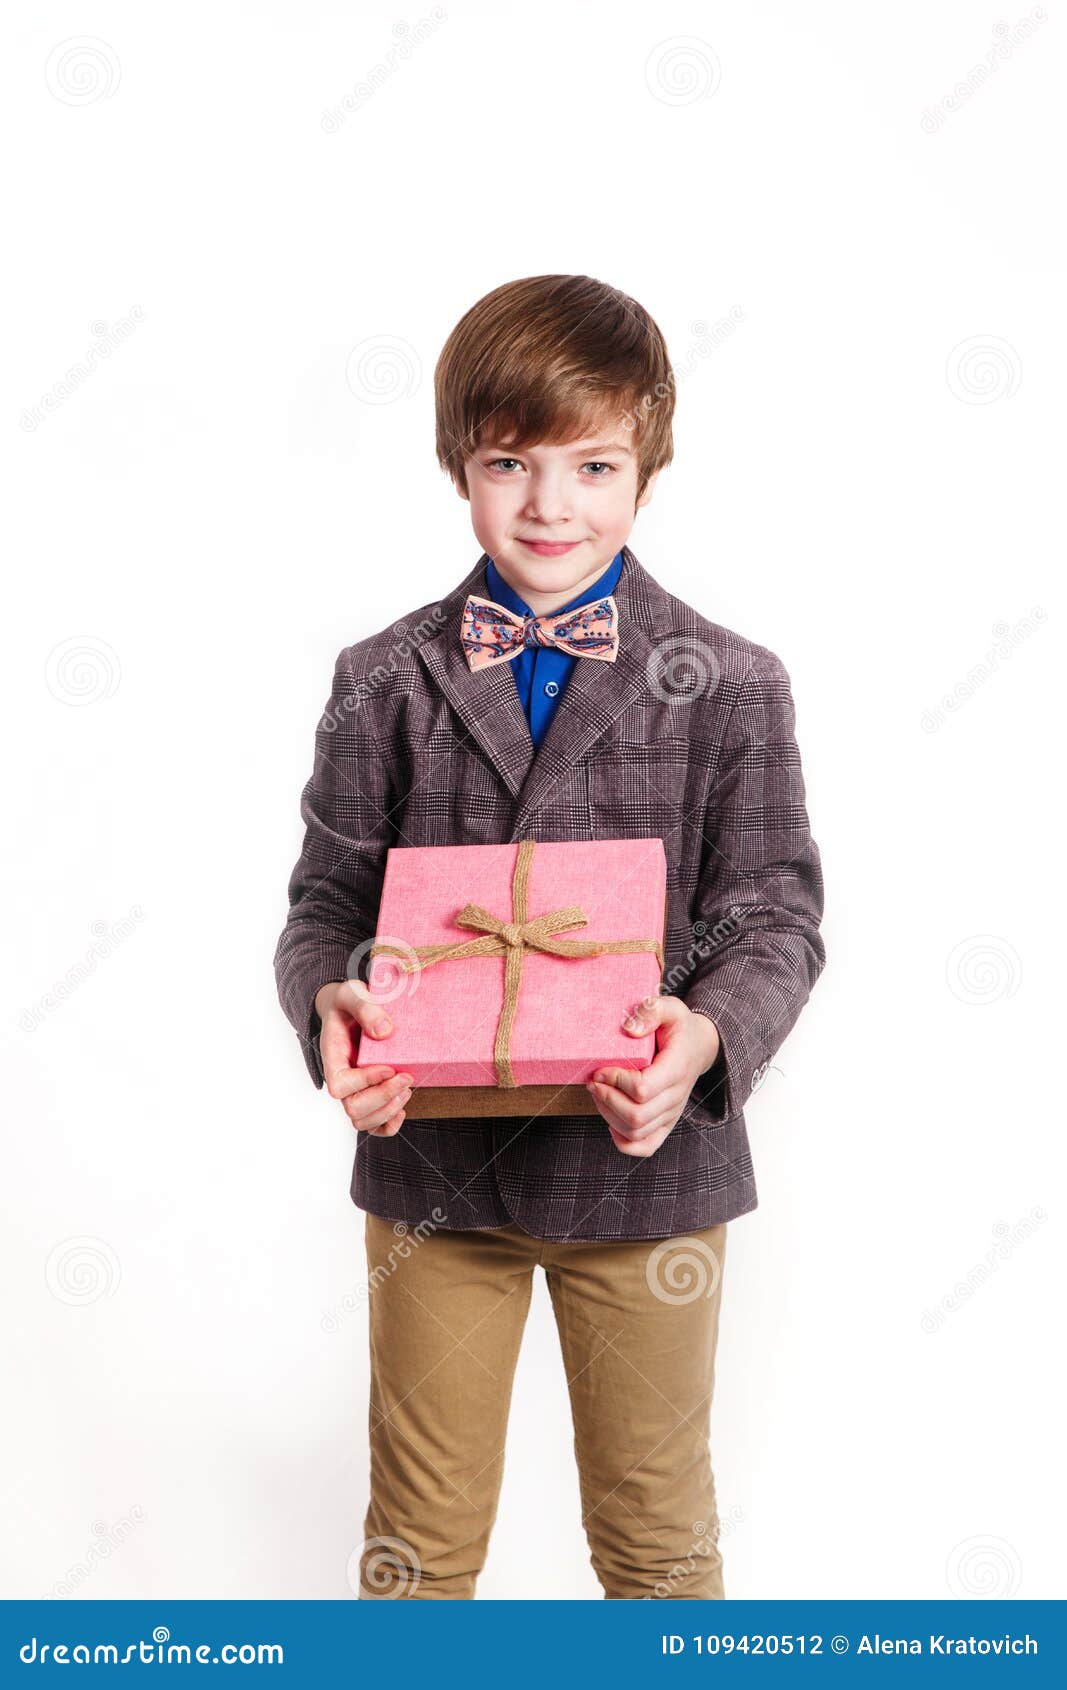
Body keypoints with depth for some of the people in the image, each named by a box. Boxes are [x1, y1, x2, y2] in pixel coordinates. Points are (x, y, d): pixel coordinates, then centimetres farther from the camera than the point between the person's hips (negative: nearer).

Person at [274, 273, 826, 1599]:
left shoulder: (728, 684, -4)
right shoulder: (386, 682, 1)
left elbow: (775, 915, -5)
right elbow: (330, 896, 2)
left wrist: (708, 1032, -26)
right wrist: (327, 1002, -21)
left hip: (641, 1154, -1)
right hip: (431, 1155, 1)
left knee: (655, 1531, 17)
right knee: (420, 1535, 16)